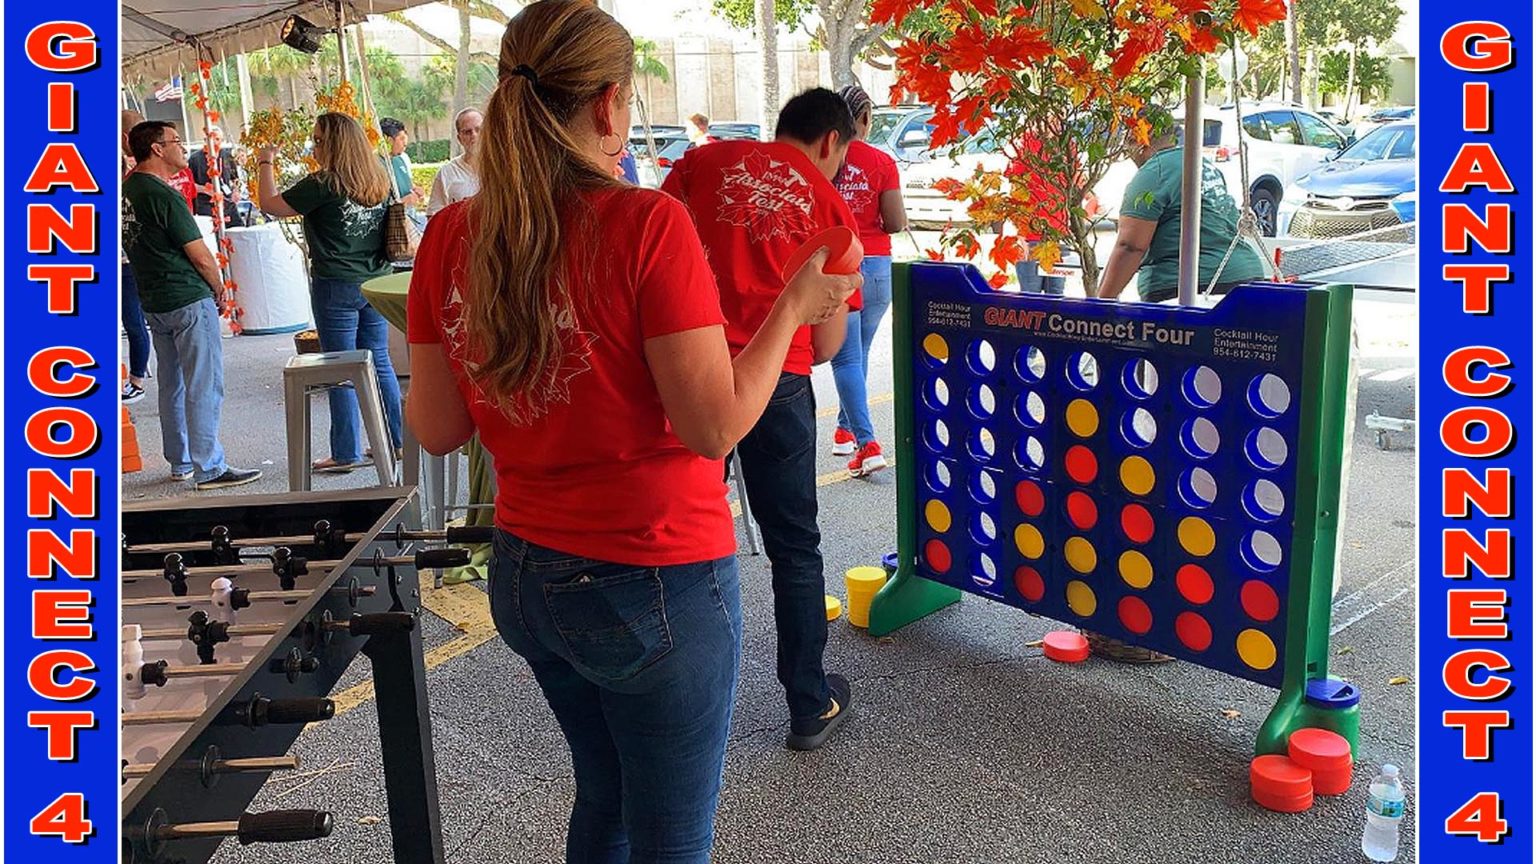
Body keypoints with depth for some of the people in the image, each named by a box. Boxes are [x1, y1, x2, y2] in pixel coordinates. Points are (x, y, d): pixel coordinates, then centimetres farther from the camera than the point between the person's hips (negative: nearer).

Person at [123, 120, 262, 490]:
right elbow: (201, 256, -15)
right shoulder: (163, 195, -17)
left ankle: (180, 462, 24)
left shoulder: (126, 190, 9)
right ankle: (209, 469, -2)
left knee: (173, 385, 15)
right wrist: (219, 288, 2)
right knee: (204, 387, -4)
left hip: (153, 303, 9)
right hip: (188, 301, -9)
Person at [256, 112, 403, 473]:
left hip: (336, 287, -6)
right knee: (379, 362, 13)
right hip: (375, 282, 6)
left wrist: (265, 164, 7)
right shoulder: (379, 181, 5)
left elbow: (270, 204, -6)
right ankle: (395, 441, 19)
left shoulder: (322, 185, -14)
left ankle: (346, 454, 7)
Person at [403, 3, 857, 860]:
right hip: (653, 584, -6)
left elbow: (437, 428, 2)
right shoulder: (647, 224, -18)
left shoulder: (451, 236, -3)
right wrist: (795, 306, -6)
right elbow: (714, 426, -19)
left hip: (524, 576, 6)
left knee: (605, 795, 29)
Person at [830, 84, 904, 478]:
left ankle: (866, 443, -11)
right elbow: (896, 223, -5)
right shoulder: (882, 162, -4)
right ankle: (846, 430, 32)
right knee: (859, 352, 18)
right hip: (875, 267, 2)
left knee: (846, 358, 0)